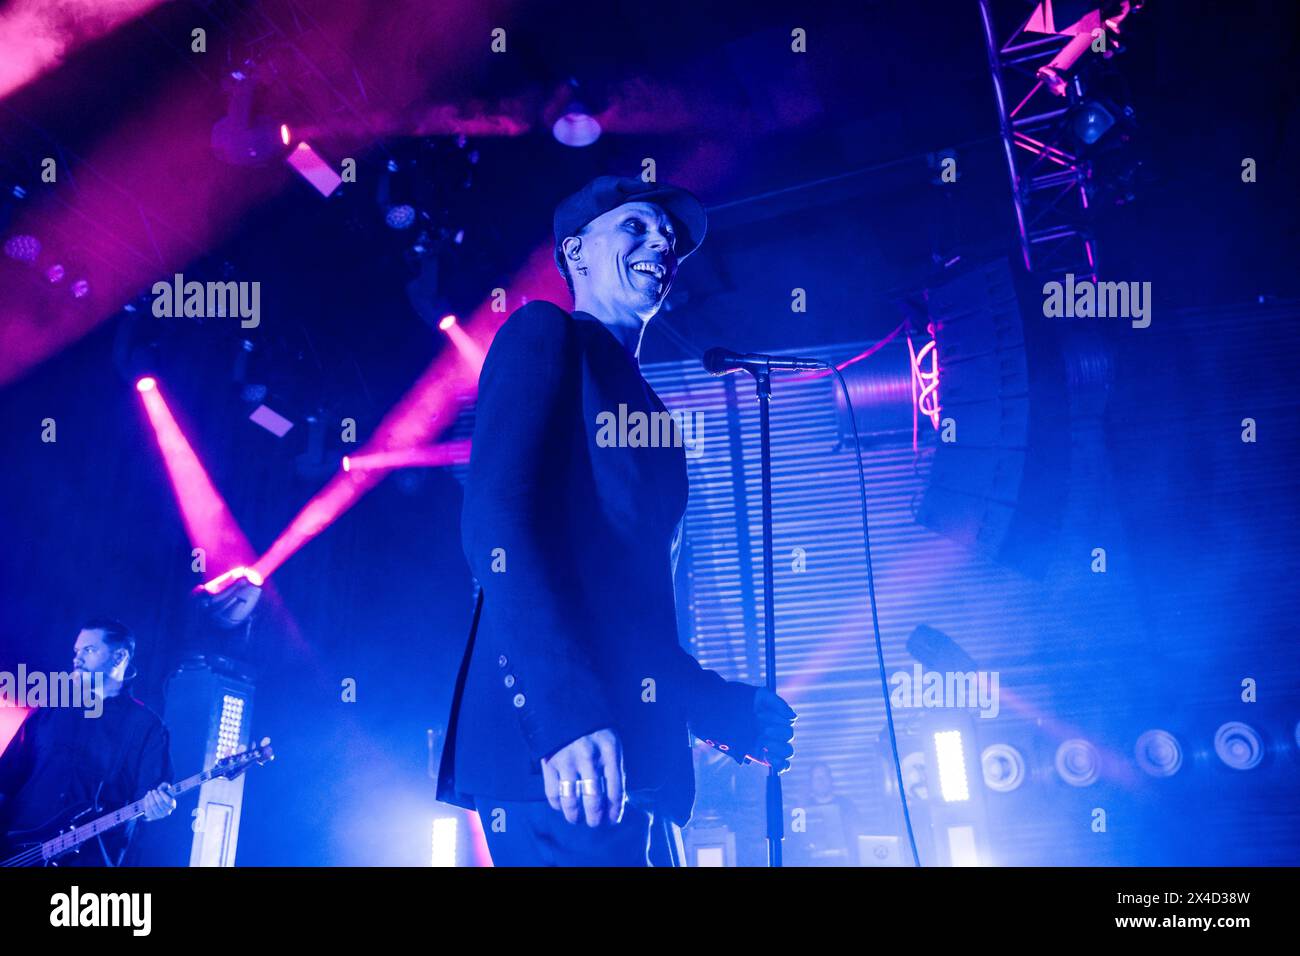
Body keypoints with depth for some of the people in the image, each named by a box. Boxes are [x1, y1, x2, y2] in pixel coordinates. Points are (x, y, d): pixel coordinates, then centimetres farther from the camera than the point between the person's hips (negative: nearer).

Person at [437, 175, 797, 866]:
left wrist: (728, 707, 14)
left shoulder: (644, 413, 27)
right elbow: (496, 520, -13)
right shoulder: (545, 335, 4)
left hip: (627, 751, 8)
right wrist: (565, 709, -25)